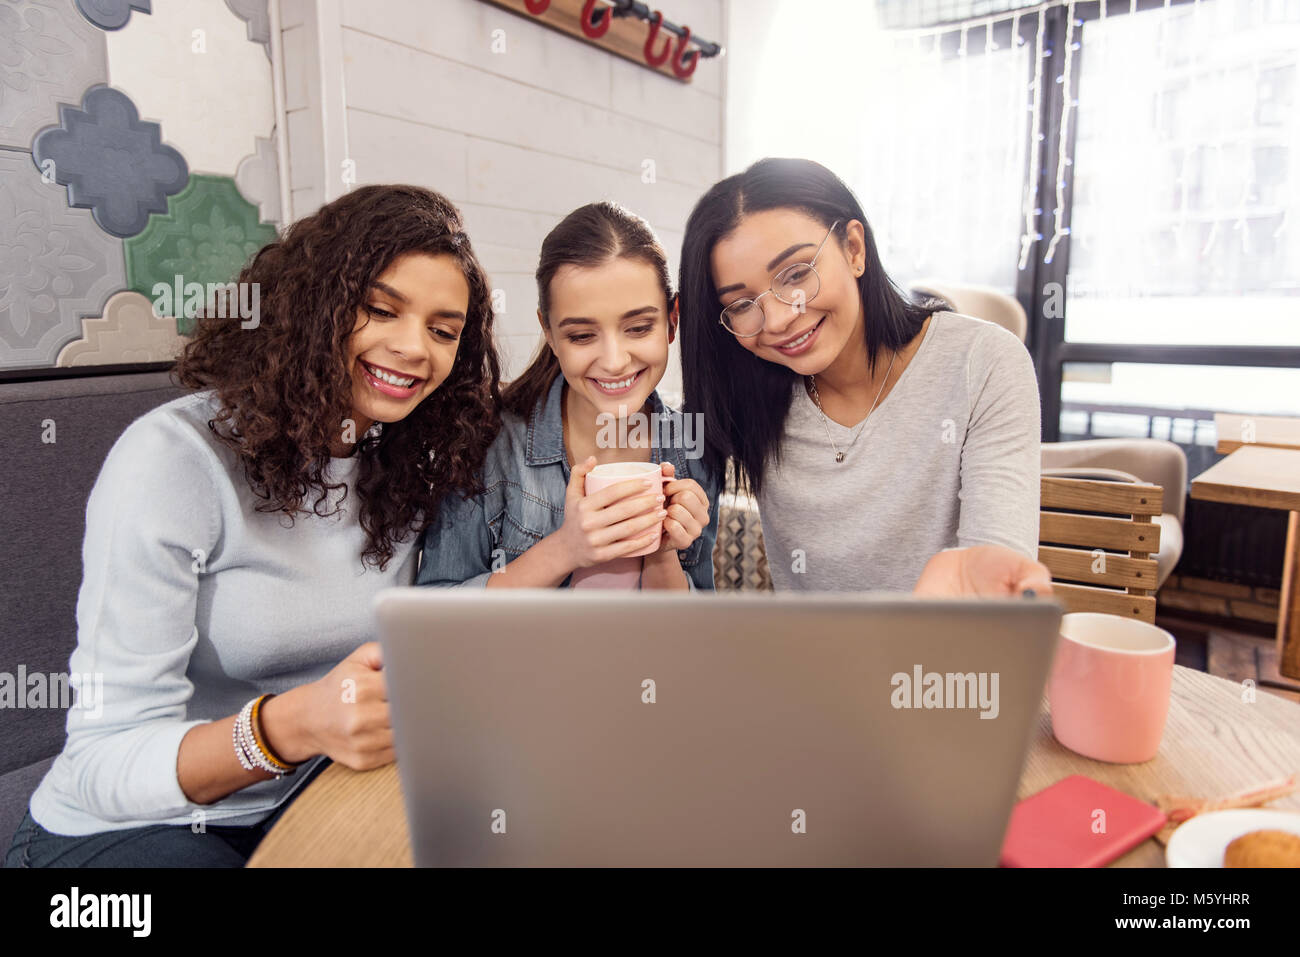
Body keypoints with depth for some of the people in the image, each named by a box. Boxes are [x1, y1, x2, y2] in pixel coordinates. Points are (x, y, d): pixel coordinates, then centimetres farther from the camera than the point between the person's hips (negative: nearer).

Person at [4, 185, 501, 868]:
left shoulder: (407, 462, -1)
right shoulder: (174, 458, -22)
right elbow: (104, 763, -23)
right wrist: (293, 725, -42)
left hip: (312, 800, 5)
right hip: (124, 829, -4)